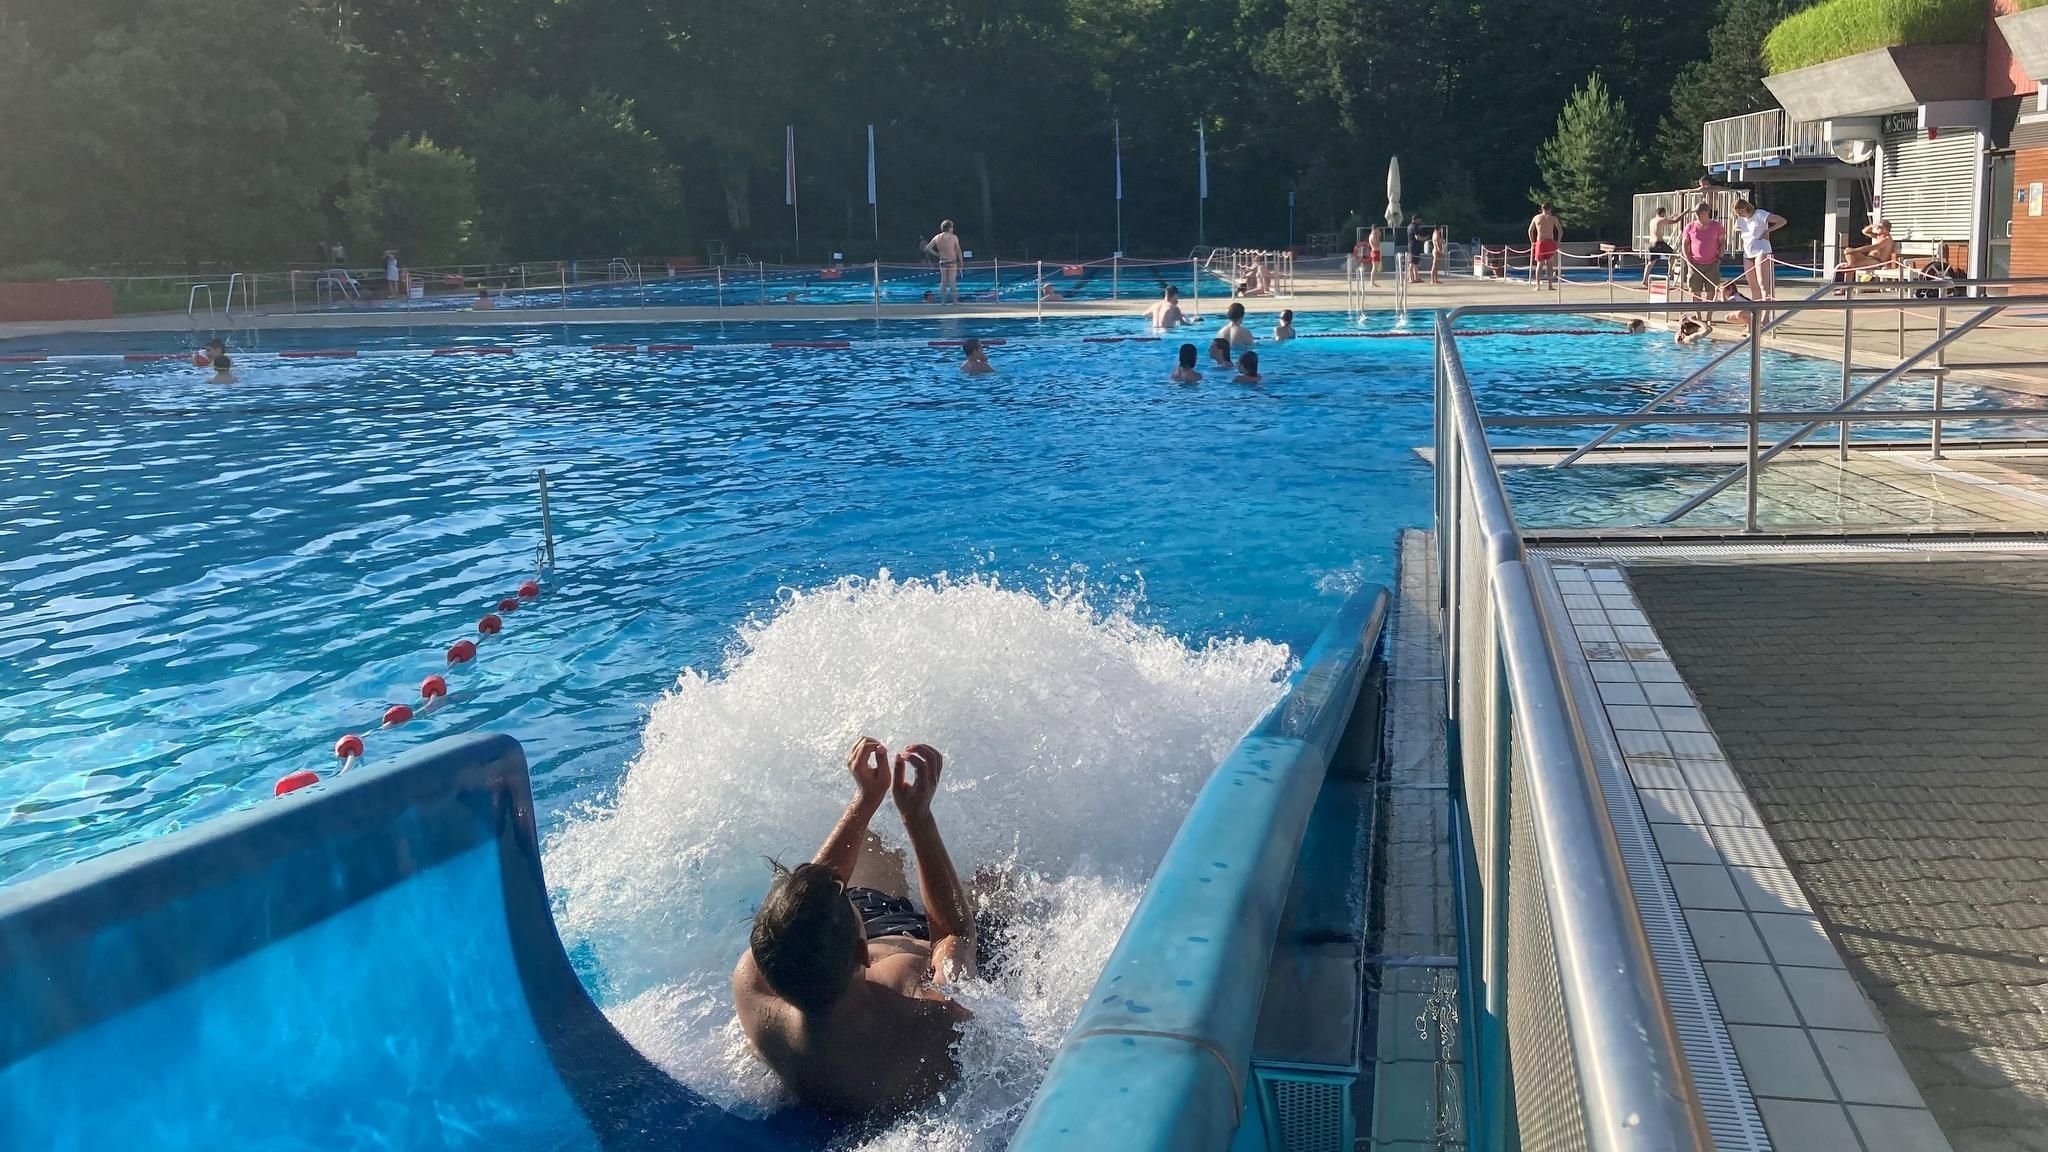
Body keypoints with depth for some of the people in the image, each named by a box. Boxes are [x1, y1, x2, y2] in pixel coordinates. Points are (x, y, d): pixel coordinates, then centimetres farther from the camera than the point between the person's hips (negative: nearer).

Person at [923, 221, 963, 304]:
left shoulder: (937, 238, 6)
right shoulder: (954, 237, -4)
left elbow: (928, 248, 8)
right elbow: (958, 251, -5)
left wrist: (936, 254, 14)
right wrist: (961, 262, 1)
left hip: (942, 261, 4)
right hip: (952, 261, -4)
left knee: (943, 281, 10)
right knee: (952, 281, -3)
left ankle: (943, 301, 8)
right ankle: (955, 300, -4)